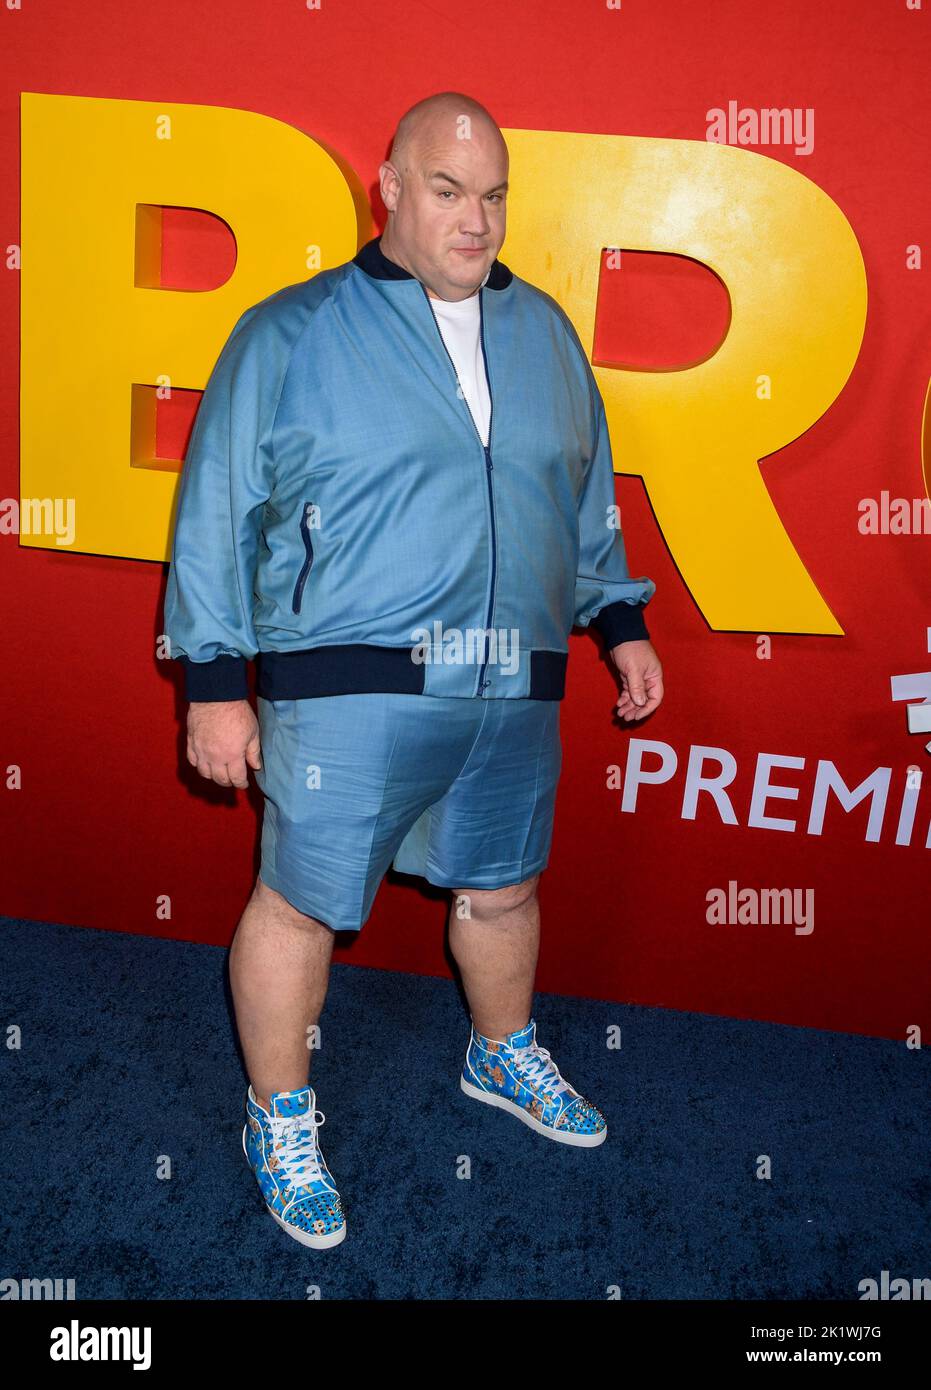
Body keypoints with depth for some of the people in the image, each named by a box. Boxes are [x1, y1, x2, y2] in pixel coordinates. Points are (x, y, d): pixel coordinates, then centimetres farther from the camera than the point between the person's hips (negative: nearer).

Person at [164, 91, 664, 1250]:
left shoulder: (544, 332, 14)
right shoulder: (289, 334, -1)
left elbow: (587, 502, 22)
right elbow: (219, 513, -3)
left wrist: (621, 621, 18)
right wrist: (216, 681, -6)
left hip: (515, 693, 5)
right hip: (351, 689, -4)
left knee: (501, 887, 19)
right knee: (301, 901, 4)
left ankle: (503, 1056, 47)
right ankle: (280, 1119, 29)